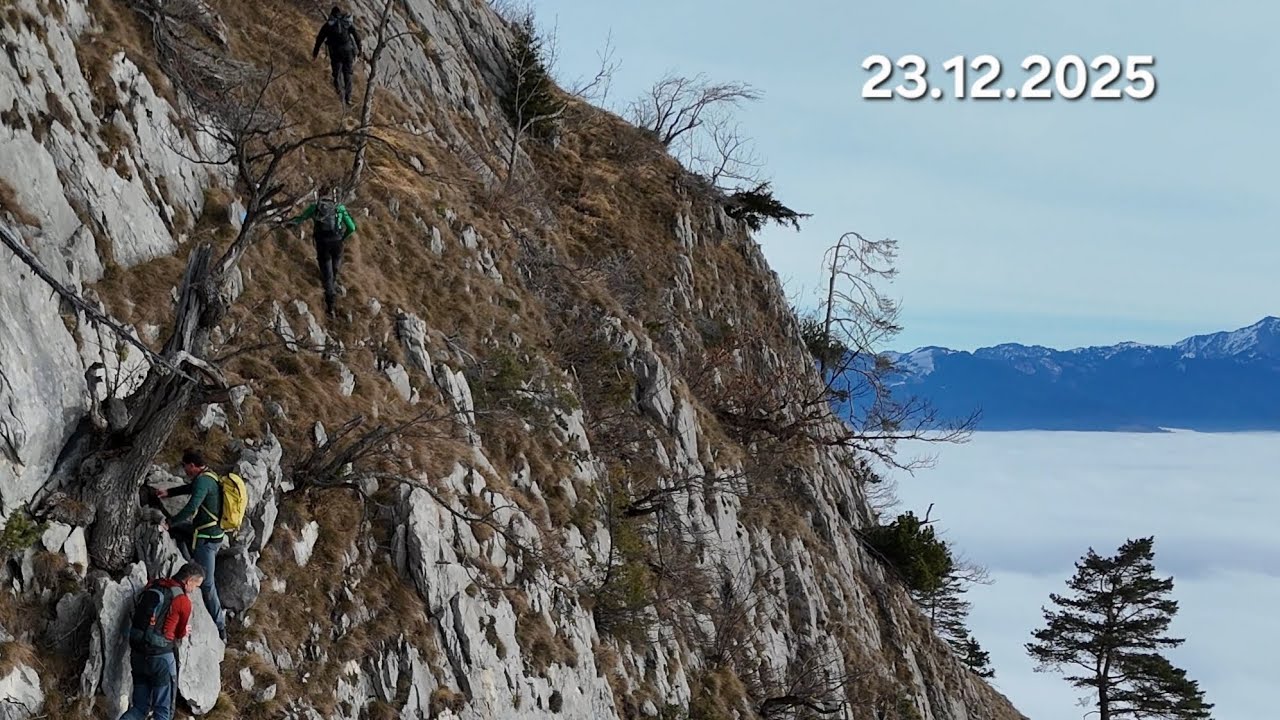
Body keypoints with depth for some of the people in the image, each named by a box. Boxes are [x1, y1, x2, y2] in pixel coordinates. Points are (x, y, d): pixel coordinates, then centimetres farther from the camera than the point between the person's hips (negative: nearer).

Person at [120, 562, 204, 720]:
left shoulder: (151, 586, 7)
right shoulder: (183, 601, -11)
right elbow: (181, 633, 3)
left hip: (137, 653, 6)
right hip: (161, 656, -6)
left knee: (139, 707, 16)